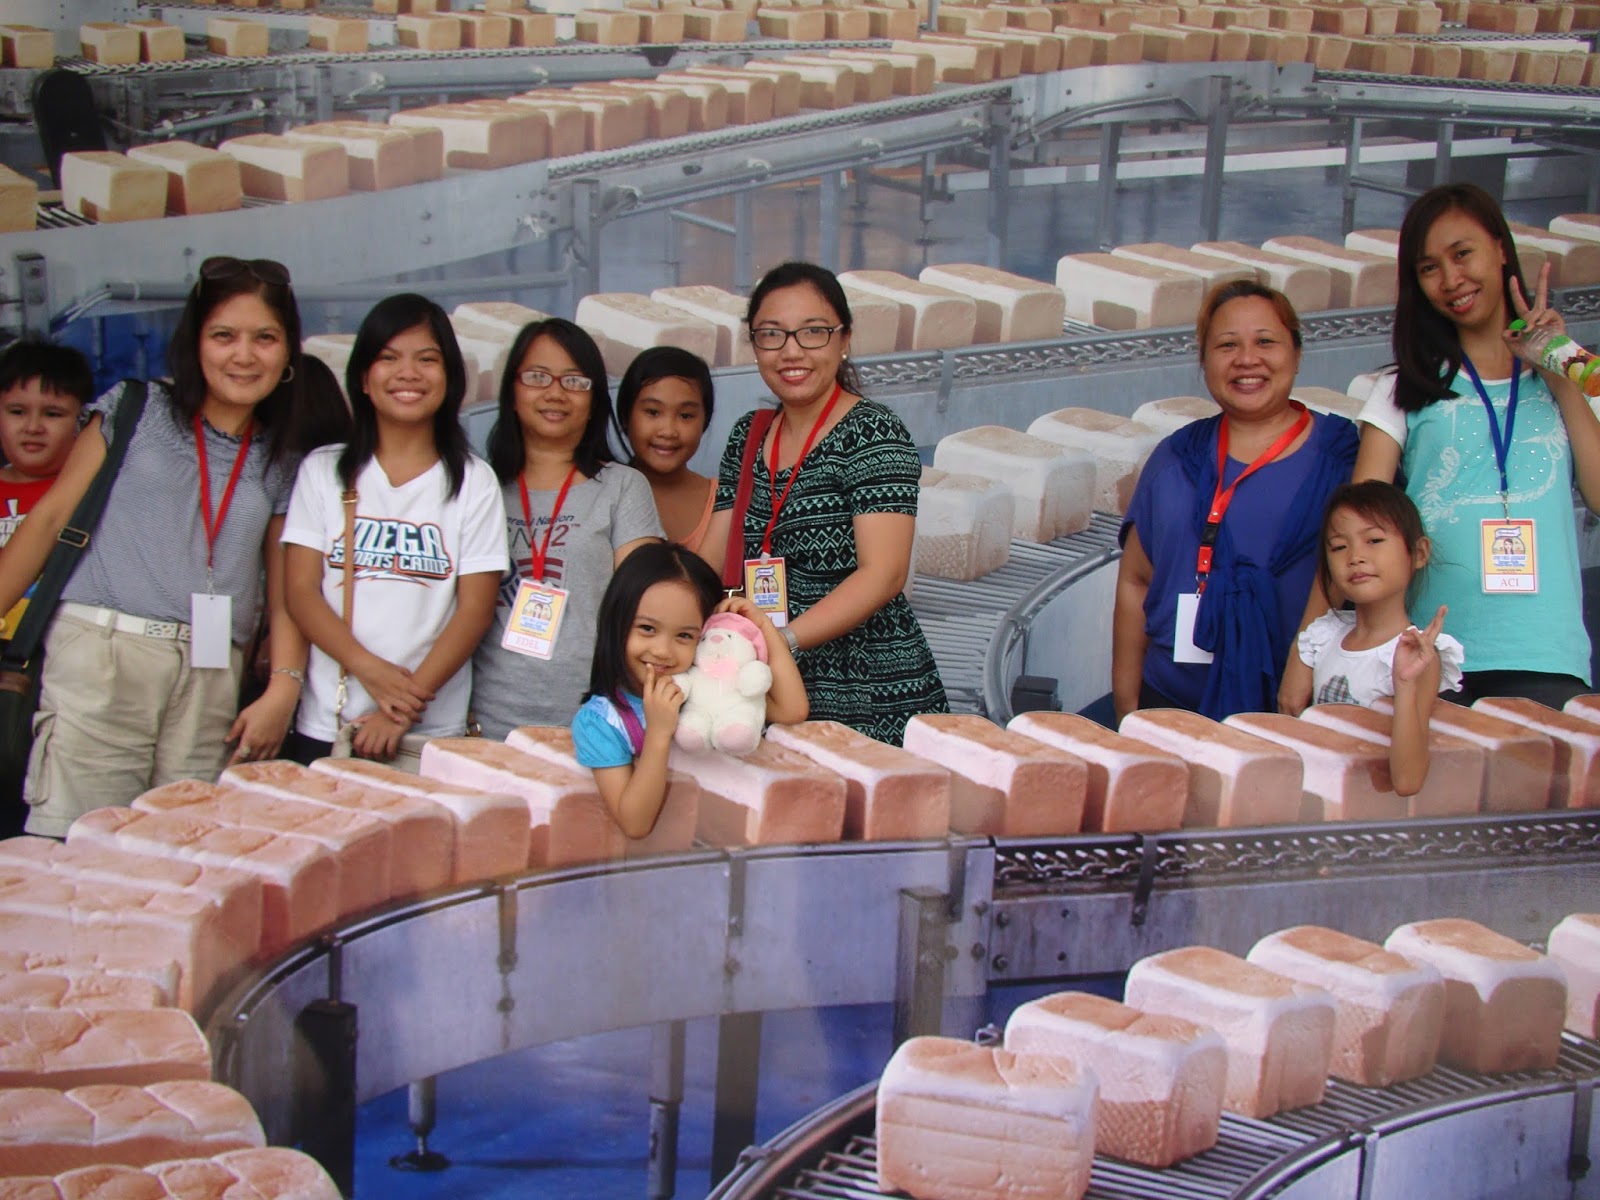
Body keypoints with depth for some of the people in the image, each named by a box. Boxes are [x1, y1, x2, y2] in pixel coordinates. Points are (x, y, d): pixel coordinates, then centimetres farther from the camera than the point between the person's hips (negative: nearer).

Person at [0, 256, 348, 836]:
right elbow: (52, 517, 9)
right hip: (102, 652, -2)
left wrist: (283, 688, -2)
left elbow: (285, 587, 12)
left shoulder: (284, 461, 16)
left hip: (210, 678, 2)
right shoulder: (135, 410, 10)